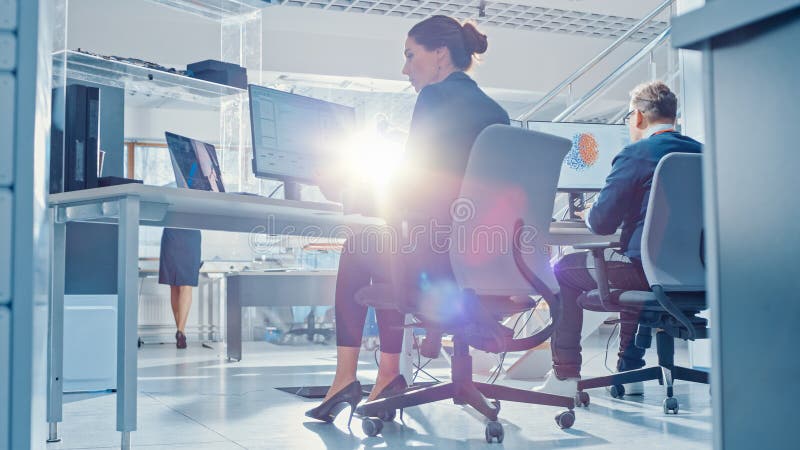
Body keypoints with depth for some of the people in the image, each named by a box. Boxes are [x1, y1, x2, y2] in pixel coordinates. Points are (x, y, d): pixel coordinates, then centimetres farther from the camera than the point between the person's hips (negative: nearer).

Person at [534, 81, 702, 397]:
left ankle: (565, 376, 14)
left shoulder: (635, 155, -12)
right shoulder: (699, 152, 9)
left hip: (648, 269, -8)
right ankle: (629, 370, 37)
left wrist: (589, 214, 11)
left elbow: (601, 223, -13)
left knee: (564, 271, 13)